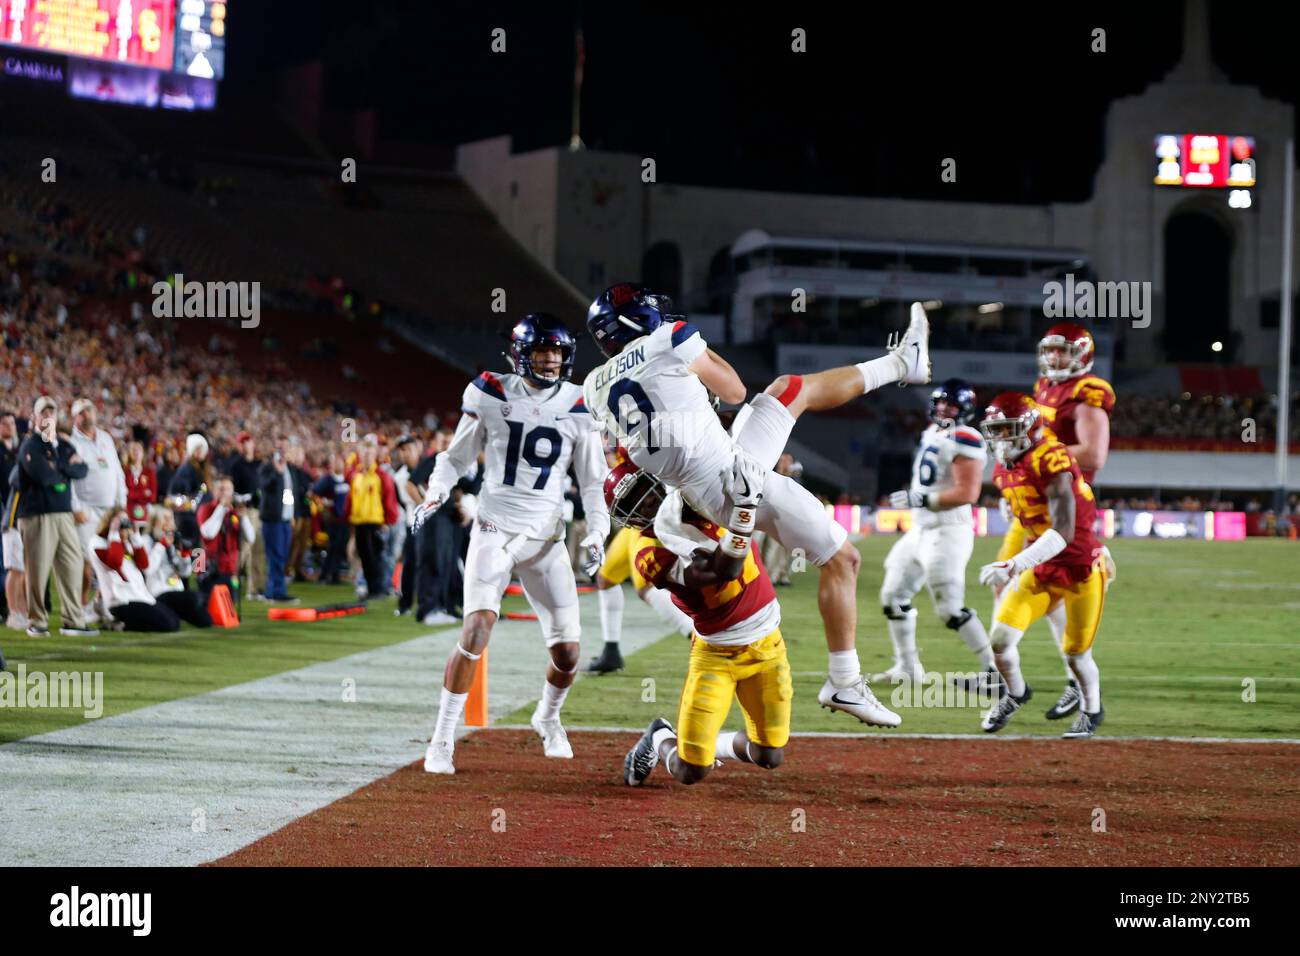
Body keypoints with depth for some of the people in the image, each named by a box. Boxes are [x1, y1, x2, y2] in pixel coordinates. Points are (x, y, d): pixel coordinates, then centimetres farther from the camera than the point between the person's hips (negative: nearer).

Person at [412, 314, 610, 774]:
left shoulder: (577, 409, 1)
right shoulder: (491, 396, -4)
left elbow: (593, 481, 7)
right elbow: (458, 456, 7)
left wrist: (596, 533, -6)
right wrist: (435, 494, -9)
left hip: (546, 539, 2)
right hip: (494, 529, -2)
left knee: (567, 650, 0)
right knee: (477, 629, -20)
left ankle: (548, 716, 33)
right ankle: (441, 741, -11)